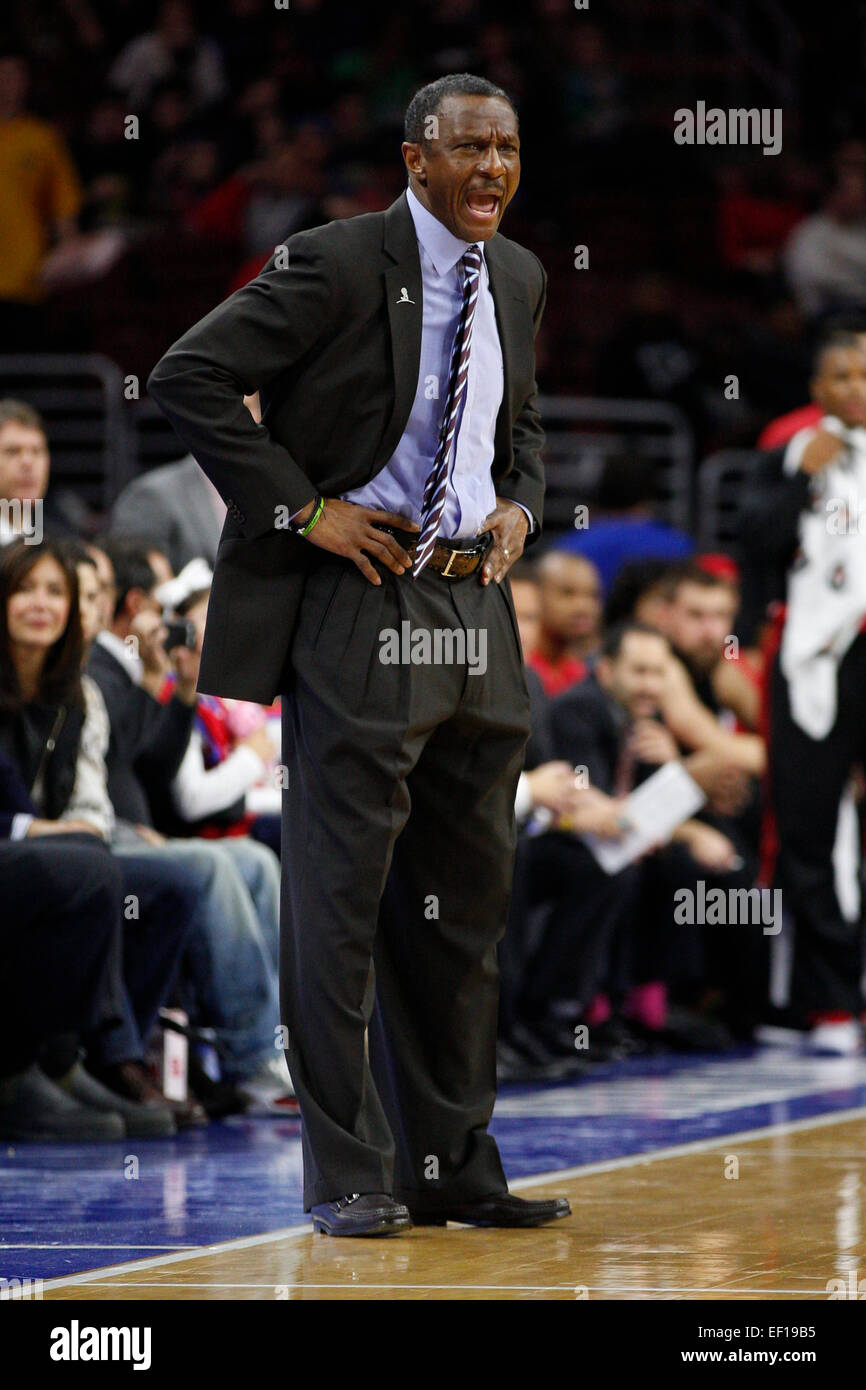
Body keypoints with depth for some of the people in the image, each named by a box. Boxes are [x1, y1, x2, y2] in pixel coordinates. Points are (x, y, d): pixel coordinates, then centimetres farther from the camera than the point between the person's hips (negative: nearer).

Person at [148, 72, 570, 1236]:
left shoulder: (518, 279, 12)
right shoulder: (338, 266, -11)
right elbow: (188, 378, -13)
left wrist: (518, 506, 8)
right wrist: (302, 509, -15)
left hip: (475, 609, 7)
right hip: (357, 606, -7)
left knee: (465, 900, 10)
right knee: (343, 895, -4)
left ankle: (454, 1170, 17)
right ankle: (350, 1177, 2)